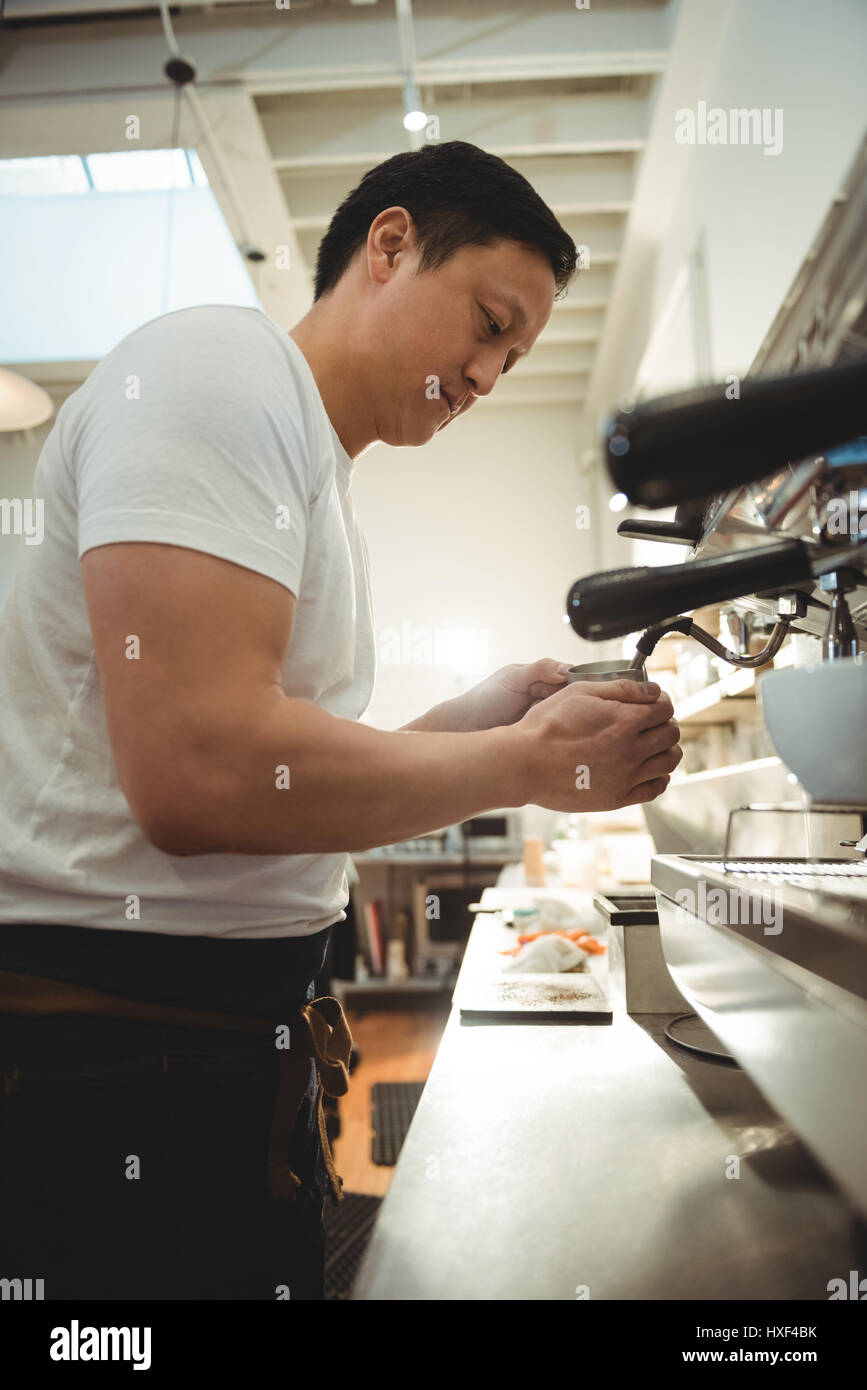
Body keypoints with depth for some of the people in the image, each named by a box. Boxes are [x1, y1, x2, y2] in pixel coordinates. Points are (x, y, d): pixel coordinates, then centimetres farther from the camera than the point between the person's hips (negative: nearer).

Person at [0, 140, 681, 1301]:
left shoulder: (320, 477, 15)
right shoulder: (220, 365, -13)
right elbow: (202, 772, -27)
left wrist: (473, 719, 1)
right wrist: (529, 762, -16)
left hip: (236, 1020, 9)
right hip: (114, 1032, -9)